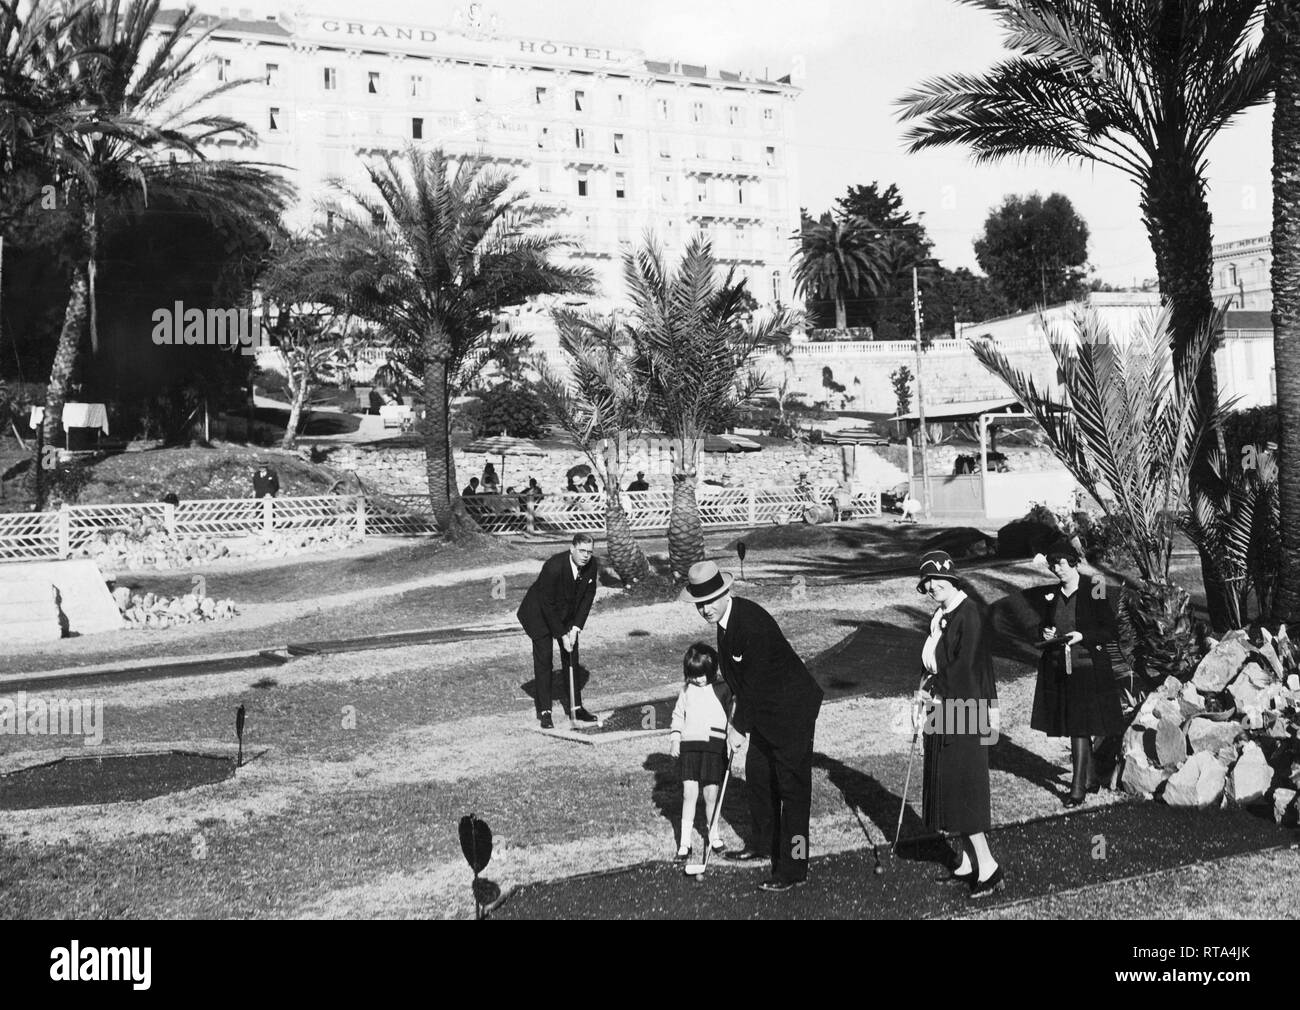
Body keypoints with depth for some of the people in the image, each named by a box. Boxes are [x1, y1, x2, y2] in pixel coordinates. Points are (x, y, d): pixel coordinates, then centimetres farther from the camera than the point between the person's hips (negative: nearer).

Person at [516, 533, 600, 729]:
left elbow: (587, 598, -7)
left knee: (571, 657, 6)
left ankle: (576, 707, 13)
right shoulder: (554, 566, -34)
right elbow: (547, 605, -28)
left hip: (567, 614, 6)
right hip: (539, 613, -6)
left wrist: (575, 628, -15)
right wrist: (562, 635, -25)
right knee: (543, 658, -9)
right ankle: (544, 711, -4)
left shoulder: (590, 567, -16)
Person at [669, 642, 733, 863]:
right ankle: (685, 842, 1)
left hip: (714, 745, -2)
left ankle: (714, 835, 21)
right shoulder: (687, 689, 9)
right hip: (689, 744, 2)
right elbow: (678, 714, 16)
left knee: (711, 793, 0)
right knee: (689, 792, -4)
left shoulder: (722, 690, 0)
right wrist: (675, 737, 6)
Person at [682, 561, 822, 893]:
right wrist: (740, 713, 9)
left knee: (792, 787, -4)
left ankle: (793, 868, 3)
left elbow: (754, 683, -23)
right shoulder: (724, 618, 0)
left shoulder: (751, 623, -29)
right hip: (764, 708, 10)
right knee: (757, 775, 20)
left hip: (791, 709, -10)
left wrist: (740, 727, -13)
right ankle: (760, 844, 39)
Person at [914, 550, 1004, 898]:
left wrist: (932, 692, -14)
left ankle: (988, 868, 1)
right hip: (942, 710, 9)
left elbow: (965, 667, -20)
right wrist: (927, 691, 2)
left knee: (962, 788, -5)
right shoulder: (941, 616, 11)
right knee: (947, 787, 13)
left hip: (962, 711, -9)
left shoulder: (969, 614, -16)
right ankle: (968, 861, 22)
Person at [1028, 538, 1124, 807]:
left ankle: (1078, 788, -4)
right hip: (1057, 668, 6)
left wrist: (1083, 636, -20)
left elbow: (1112, 631, -7)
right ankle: (1091, 778, 26)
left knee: (1080, 728, -8)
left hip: (1087, 667, -6)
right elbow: (1042, 625, 20)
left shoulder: (1093, 590, -9)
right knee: (1073, 727, 11)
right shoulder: (1050, 594, 7)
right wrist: (1045, 633, -2)